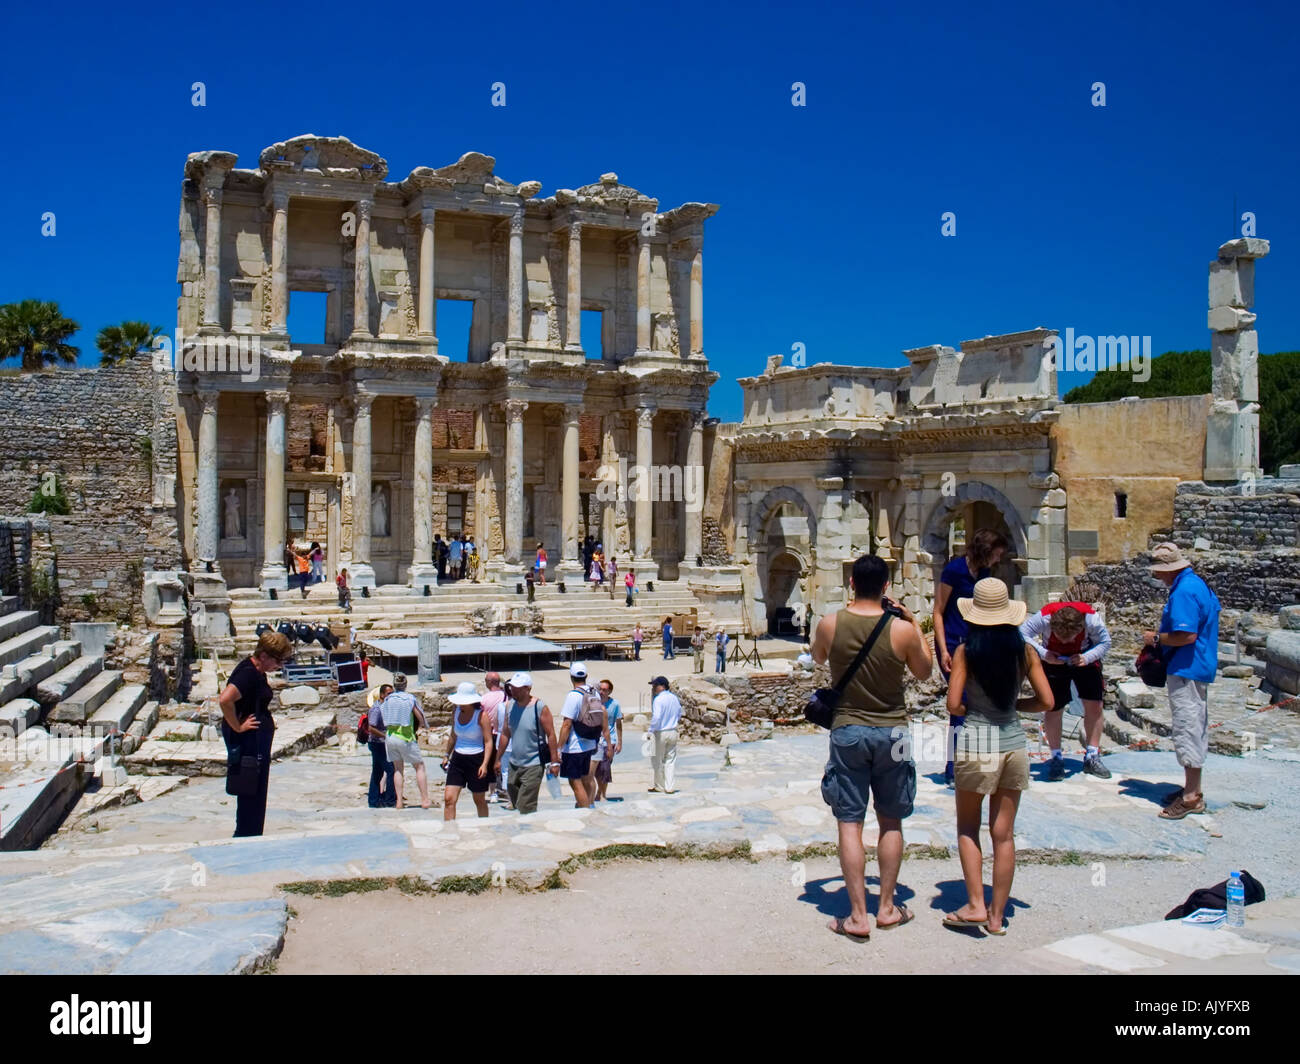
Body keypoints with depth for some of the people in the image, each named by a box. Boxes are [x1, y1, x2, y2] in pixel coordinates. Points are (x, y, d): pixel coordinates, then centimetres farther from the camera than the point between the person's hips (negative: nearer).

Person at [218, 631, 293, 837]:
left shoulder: (256, 671, 11)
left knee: (256, 794, 17)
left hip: (258, 741, 10)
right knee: (251, 793, -2)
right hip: (250, 742, -10)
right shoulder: (248, 673, -21)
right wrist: (237, 727, -24)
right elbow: (224, 700, -34)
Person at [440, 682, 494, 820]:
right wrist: (447, 755, 22)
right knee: (448, 798, -8)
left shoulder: (482, 715, -13)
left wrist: (485, 764, -24)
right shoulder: (456, 712, 3)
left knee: (479, 800, 9)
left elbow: (488, 742, -15)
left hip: (477, 759, -4)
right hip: (458, 759, 5)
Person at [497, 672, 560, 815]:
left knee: (525, 806, -10)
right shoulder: (510, 706, 4)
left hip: (534, 765, -7)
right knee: (514, 800, 15)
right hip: (514, 763, 7)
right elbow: (506, 734, 13)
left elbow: (551, 735, -10)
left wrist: (554, 762, -11)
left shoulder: (540, 707, -13)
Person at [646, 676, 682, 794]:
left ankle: (660, 786, 15)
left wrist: (651, 731, -16)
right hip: (673, 732, 6)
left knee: (657, 760, 7)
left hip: (660, 733, -6)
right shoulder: (674, 698, 6)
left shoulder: (658, 699, -17)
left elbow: (656, 717, -24)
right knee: (671, 760, 10)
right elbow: (679, 714, 16)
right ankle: (670, 787, 8)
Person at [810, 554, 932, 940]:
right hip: (891, 732, 0)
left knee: (849, 824, 4)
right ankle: (887, 908, 24)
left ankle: (858, 917, 4)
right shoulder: (902, 629, -11)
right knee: (891, 821, 16)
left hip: (847, 731, 0)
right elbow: (924, 672, 7)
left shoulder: (830, 624, -9)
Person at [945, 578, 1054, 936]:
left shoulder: (966, 651, -8)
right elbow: (1046, 701, 0)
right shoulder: (1024, 650, 0)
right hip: (1014, 742, 3)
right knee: (1004, 834, 10)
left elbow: (953, 704, -12)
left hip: (977, 742, -3)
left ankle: (975, 905, 6)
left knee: (968, 829, 14)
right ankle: (997, 915, 16)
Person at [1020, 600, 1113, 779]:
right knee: (1053, 708, -4)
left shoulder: (1091, 617, -30)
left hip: (1083, 659, 1)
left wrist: (1087, 657, -31)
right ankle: (1056, 759, 8)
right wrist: (1043, 654, -37)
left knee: (1094, 705, -4)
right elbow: (1022, 634, -27)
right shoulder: (1044, 617, -33)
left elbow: (1105, 642, -15)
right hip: (1054, 660, -1)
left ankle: (1092, 757, 9)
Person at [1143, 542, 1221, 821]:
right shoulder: (1199, 584, 13)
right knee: (1196, 729, 16)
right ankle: (1193, 788, 25)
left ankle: (1191, 798, -2)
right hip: (1201, 668, 11)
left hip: (1186, 670, -11)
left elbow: (1187, 635, -28)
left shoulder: (1184, 592, -21)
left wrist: (1156, 638, -13)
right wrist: (1162, 636, 17)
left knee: (1187, 729, -6)